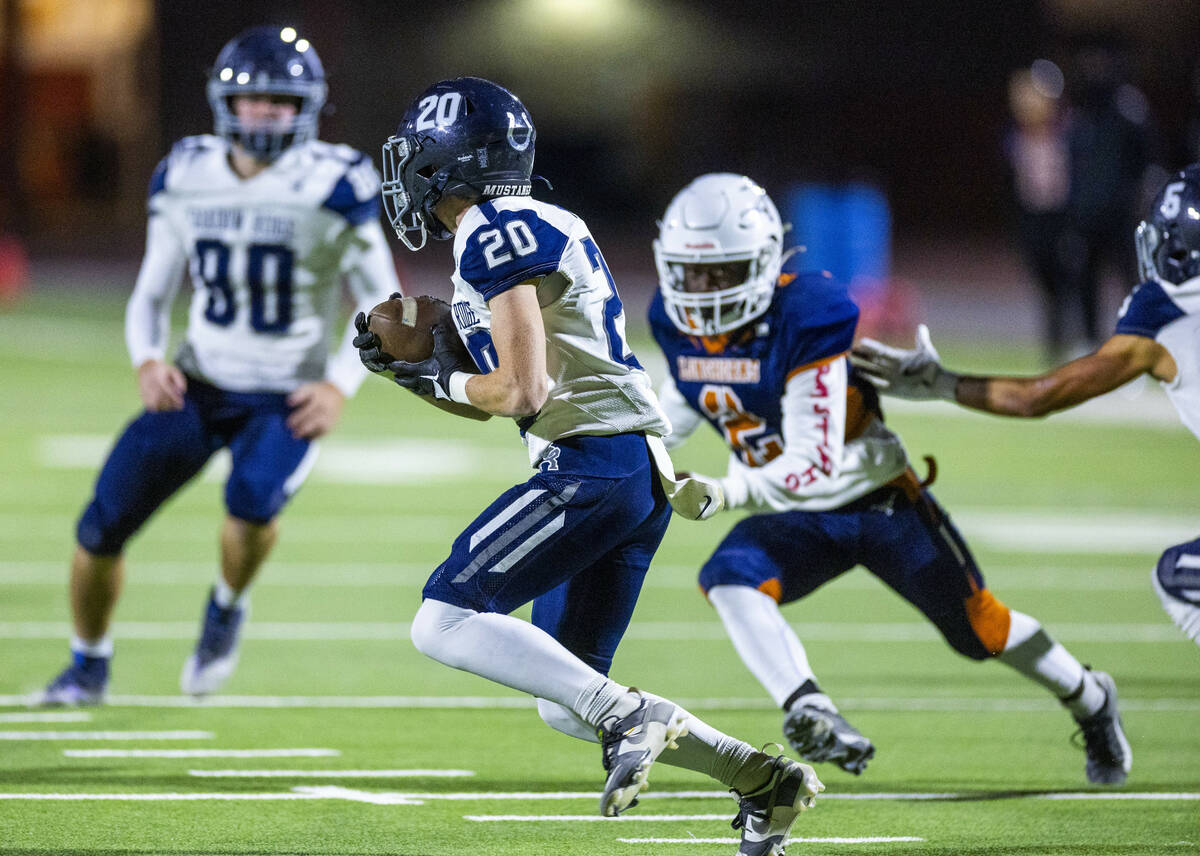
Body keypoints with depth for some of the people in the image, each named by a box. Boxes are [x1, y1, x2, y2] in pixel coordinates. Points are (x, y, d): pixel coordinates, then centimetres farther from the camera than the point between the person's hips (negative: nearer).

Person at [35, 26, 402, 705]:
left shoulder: (333, 189, -13)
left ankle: (228, 610, -1)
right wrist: (148, 361, -12)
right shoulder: (185, 180, -1)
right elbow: (152, 294, 8)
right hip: (197, 387, 4)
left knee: (253, 501, -34)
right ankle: (88, 668, 25)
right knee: (101, 529, -2)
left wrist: (341, 387, -20)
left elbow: (382, 303, -5)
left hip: (286, 400, -4)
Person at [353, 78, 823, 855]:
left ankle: (628, 714, -21)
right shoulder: (544, 229, 22)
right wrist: (408, 364, 19)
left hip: (594, 463, -10)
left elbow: (524, 391, -15)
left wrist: (446, 382, 3)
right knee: (566, 704, 11)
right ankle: (761, 778, 6)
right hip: (641, 470, 10)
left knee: (445, 625, -14)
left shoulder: (495, 237, -9)